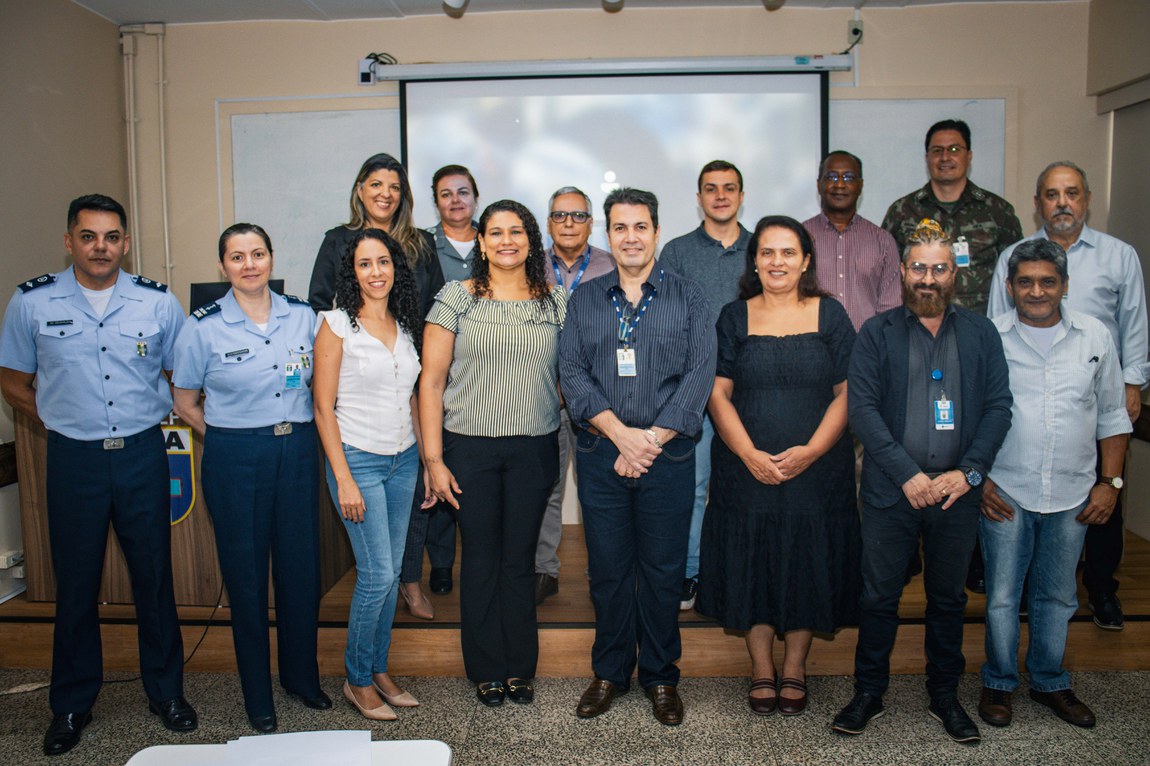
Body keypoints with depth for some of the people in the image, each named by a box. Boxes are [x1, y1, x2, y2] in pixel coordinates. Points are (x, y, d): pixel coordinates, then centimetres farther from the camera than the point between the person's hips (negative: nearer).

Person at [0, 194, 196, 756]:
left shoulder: (158, 302, -1)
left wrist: (143, 423, 4)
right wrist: (65, 423, 4)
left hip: (143, 454, 0)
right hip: (74, 459, 0)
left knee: (154, 577, 8)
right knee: (75, 583, 9)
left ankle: (166, 691, 26)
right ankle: (71, 704, 27)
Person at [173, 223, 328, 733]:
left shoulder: (302, 315, 3)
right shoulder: (203, 327, -4)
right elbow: (184, 402, 5)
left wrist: (296, 431, 5)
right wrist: (230, 438, -1)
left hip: (299, 452, 3)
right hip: (235, 460, -2)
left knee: (301, 567, 9)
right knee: (246, 574, 7)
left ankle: (301, 676, 31)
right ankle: (257, 695, 25)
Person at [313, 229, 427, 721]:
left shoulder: (404, 325, 8)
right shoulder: (336, 325, -8)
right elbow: (323, 407, -10)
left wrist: (426, 456, 11)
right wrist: (343, 478, -14)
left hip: (403, 461, 6)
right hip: (358, 459, -5)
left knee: (391, 573, 11)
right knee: (377, 575, -5)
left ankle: (379, 669, 26)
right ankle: (357, 680, 15)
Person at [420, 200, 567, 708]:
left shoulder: (554, 303, 5)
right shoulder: (457, 298, -1)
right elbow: (431, 382, -3)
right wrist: (433, 459, -7)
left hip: (534, 449, 1)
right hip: (471, 448, -1)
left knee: (520, 557, 10)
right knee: (482, 557, 7)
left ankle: (520, 667, 25)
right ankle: (487, 670, 24)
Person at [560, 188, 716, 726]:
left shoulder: (688, 298, 5)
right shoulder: (584, 300, 10)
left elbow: (700, 374, -4)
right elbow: (572, 372, 0)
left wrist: (651, 439, -12)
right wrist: (620, 433, -13)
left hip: (667, 456, -1)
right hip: (600, 455, 1)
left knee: (663, 570, 6)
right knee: (607, 569, 9)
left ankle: (660, 676, 23)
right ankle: (609, 673, 25)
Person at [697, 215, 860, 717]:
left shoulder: (831, 315, 4)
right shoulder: (734, 318, 5)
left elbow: (846, 394, -1)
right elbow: (718, 395, -1)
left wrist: (809, 452, -14)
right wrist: (751, 455, -13)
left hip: (817, 469, 0)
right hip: (746, 469, 0)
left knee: (808, 562, 7)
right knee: (752, 562, 6)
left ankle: (795, 667, 25)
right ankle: (761, 669, 23)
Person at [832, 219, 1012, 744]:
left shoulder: (981, 334, 6)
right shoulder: (877, 333, 0)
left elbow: (998, 407, 2)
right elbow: (861, 407, -8)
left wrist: (968, 471, -11)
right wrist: (907, 474, -15)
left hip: (958, 494, 2)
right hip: (890, 494, -2)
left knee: (948, 598, 15)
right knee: (879, 598, 7)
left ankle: (944, 695, 32)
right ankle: (869, 693, 24)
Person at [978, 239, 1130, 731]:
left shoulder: (1095, 337, 4)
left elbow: (1112, 417, 10)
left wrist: (1110, 481, 4)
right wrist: (976, 477, -5)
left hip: (1072, 496, 3)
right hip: (1004, 493, -2)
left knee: (1057, 595, 15)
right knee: (1001, 595, 6)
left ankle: (1050, 683, 32)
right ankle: (998, 683, 24)